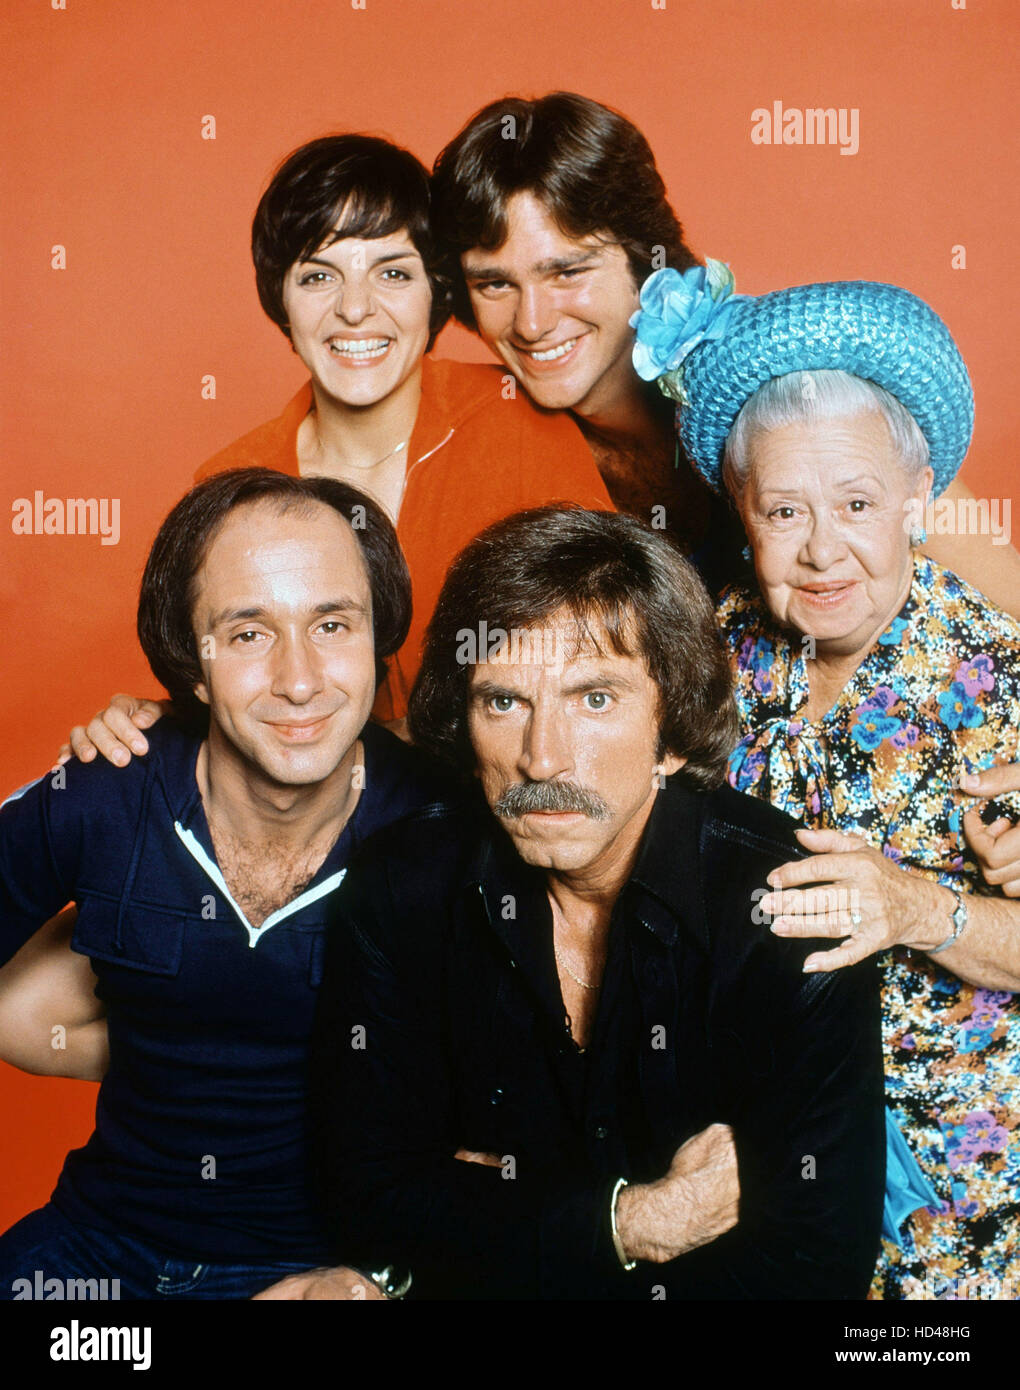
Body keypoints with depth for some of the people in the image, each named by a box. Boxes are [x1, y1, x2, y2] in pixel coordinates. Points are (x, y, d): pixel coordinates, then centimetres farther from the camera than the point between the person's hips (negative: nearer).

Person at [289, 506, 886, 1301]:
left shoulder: (790, 906, -15)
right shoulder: (401, 892, -7)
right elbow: (370, 1198, -5)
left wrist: (485, 1211, -13)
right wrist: (633, 1223, -15)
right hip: (467, 1288, 2)